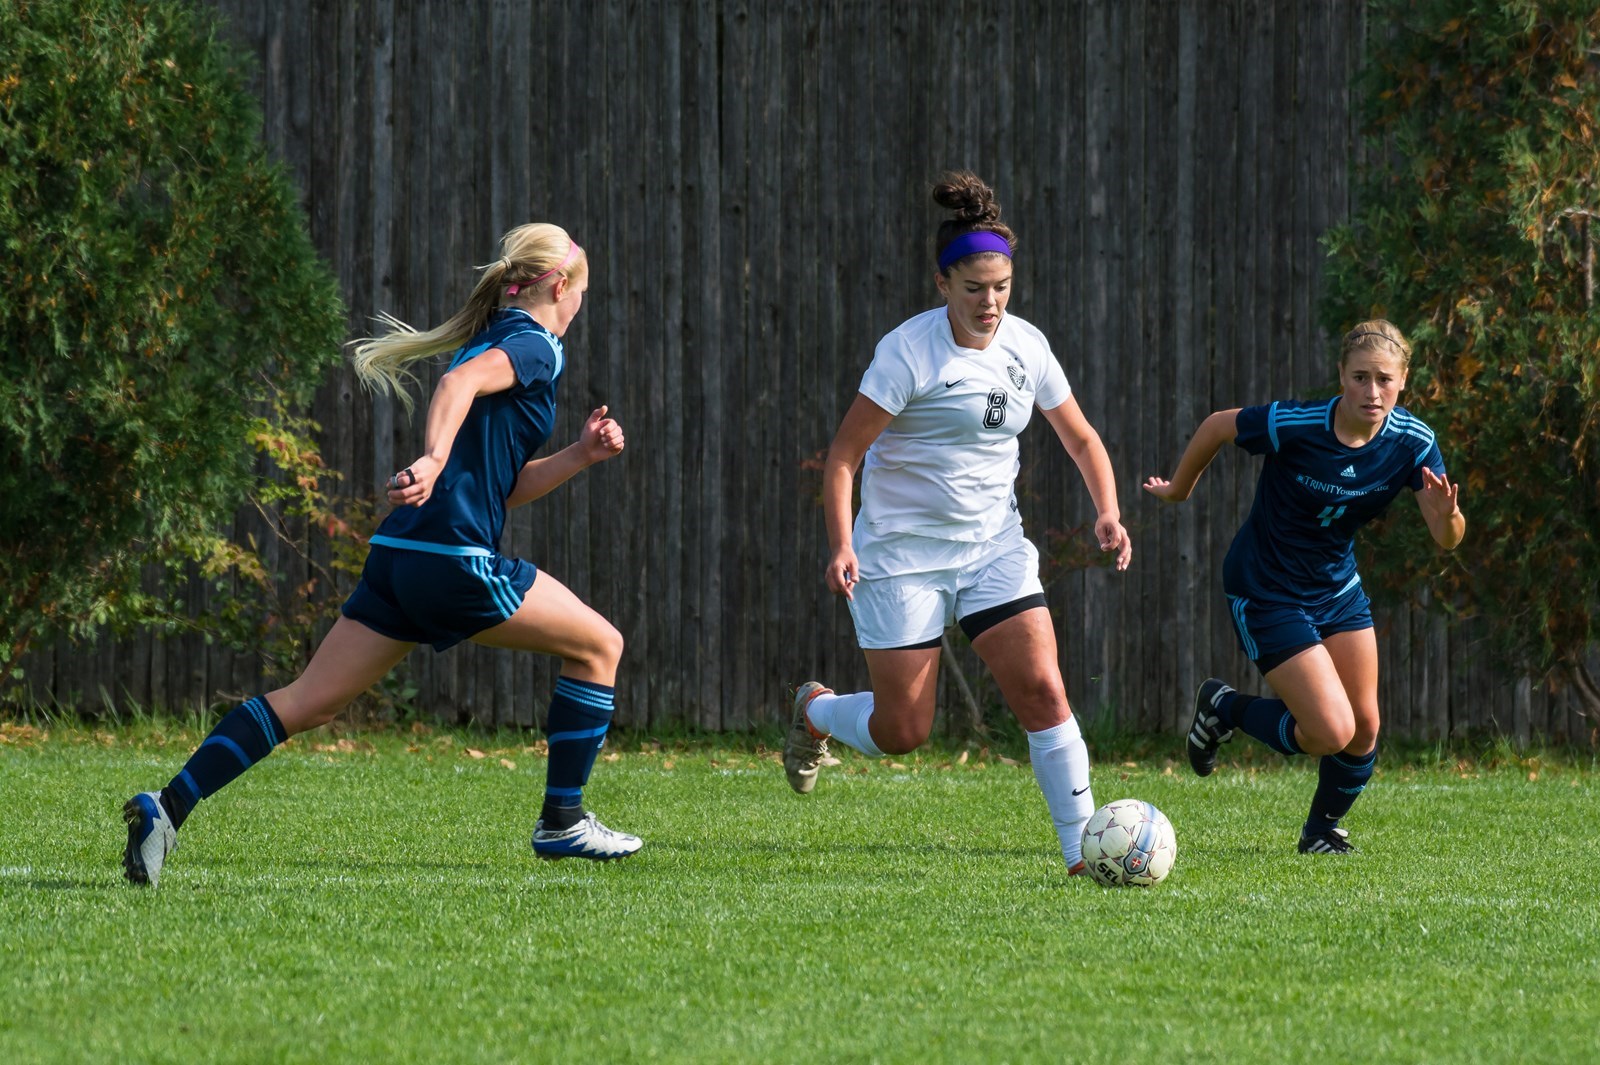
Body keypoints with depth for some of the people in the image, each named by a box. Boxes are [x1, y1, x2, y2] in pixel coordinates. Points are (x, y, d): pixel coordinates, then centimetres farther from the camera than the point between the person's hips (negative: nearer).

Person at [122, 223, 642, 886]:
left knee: (309, 700, 4)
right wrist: (435, 460, -38)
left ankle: (167, 808, -8)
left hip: (396, 557, 9)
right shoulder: (535, 347, -2)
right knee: (598, 645, 9)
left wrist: (579, 455, 21)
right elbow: (460, 382, -24)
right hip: (456, 558, -9)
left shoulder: (491, 341, 27)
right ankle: (562, 822, 12)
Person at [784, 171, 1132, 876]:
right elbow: (843, 454, -15)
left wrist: (1107, 513, -3)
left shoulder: (1026, 346, 1)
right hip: (901, 554, -4)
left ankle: (1084, 850, -9)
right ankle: (815, 710, 33)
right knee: (902, 733, 0)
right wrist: (840, 545, -26)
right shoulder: (909, 352, -16)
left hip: (994, 548, 4)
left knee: (1043, 693, -12)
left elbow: (1081, 439, 13)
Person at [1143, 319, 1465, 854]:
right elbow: (1216, 426, -10)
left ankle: (1323, 827, 31)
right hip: (1267, 593, -5)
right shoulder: (1293, 426, -28)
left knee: (1364, 727, 3)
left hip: (1337, 587, 5)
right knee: (1332, 731, -13)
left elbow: (1446, 539, -16)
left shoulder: (1412, 443, -14)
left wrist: (1446, 514, -40)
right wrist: (1179, 489, 6)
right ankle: (1224, 708, 14)